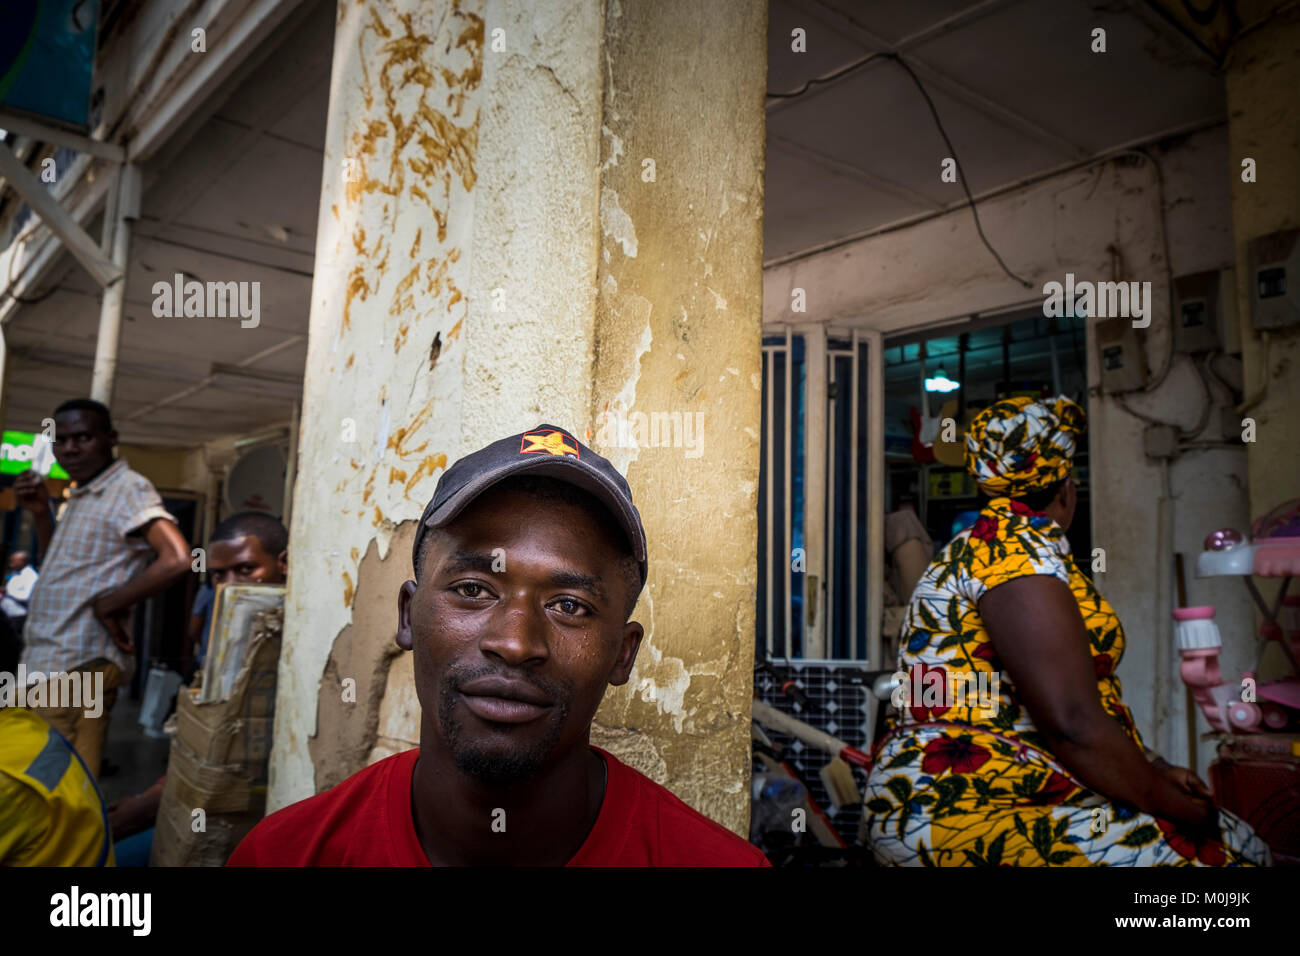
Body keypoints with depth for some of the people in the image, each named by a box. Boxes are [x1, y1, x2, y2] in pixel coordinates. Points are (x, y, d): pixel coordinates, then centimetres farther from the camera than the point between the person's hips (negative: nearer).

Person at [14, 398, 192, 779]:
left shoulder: (129, 488, -11)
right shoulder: (80, 496, 18)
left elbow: (177, 558, -24)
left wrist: (109, 604, -15)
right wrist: (41, 513, 12)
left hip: (77, 665, -9)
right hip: (51, 662, 9)